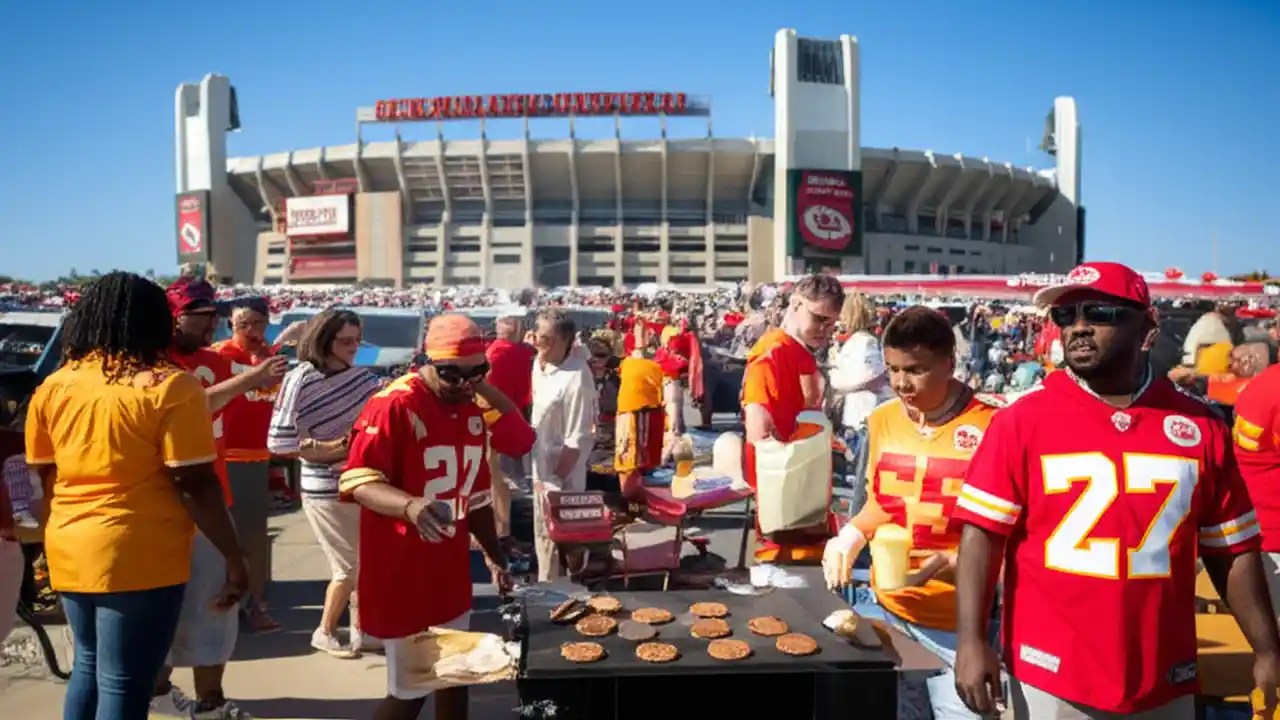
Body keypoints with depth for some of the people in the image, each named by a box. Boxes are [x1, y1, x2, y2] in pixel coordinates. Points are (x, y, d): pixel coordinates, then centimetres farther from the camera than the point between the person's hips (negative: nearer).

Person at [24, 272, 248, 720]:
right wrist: (234, 557, -9)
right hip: (140, 559, -6)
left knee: (88, 667, 23)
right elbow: (195, 483, -16)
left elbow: (45, 475, 13)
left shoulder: (53, 386, 5)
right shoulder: (171, 386, -13)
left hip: (68, 552, 7)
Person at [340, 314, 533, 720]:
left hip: (452, 572, 7)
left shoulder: (473, 410, 7)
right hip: (403, 574, -7)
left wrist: (495, 557, 17)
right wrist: (409, 505, -40)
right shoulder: (394, 404, -16)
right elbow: (357, 481, -22)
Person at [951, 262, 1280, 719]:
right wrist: (971, 640, -16)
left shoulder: (1201, 426, 1)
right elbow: (982, 534, -10)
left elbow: (1232, 549, 8)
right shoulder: (1021, 421, -7)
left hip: (1165, 683, 3)